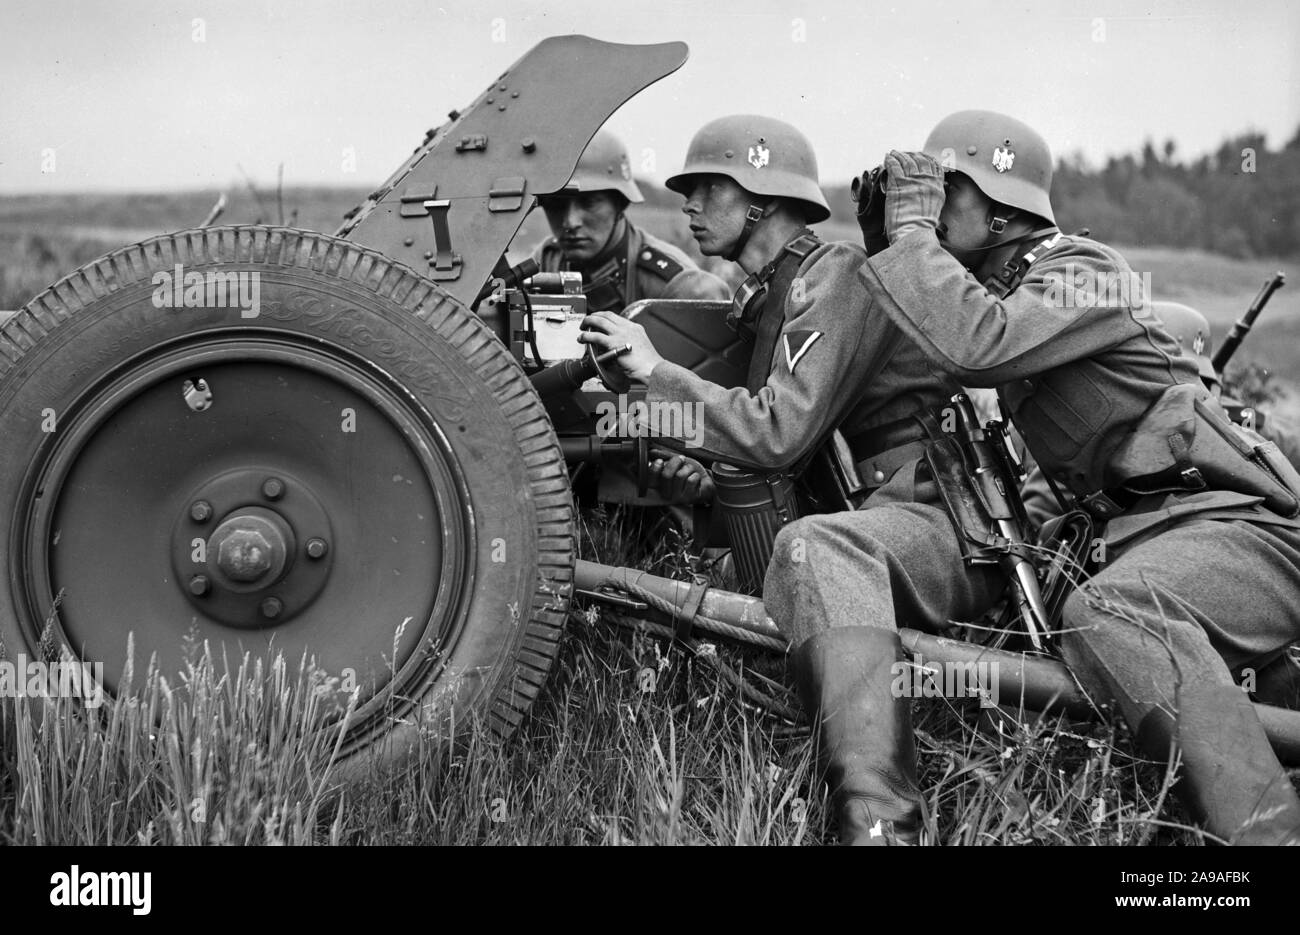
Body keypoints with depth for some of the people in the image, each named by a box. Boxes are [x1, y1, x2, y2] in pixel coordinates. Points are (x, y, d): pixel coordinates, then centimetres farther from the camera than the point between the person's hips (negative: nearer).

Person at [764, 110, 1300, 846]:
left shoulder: (1083, 272, -7)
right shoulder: (989, 286, 18)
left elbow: (974, 345, -25)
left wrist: (912, 230, -11)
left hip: (1219, 518, -6)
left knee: (1111, 612, -46)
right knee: (820, 546, -14)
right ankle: (878, 819, -31)